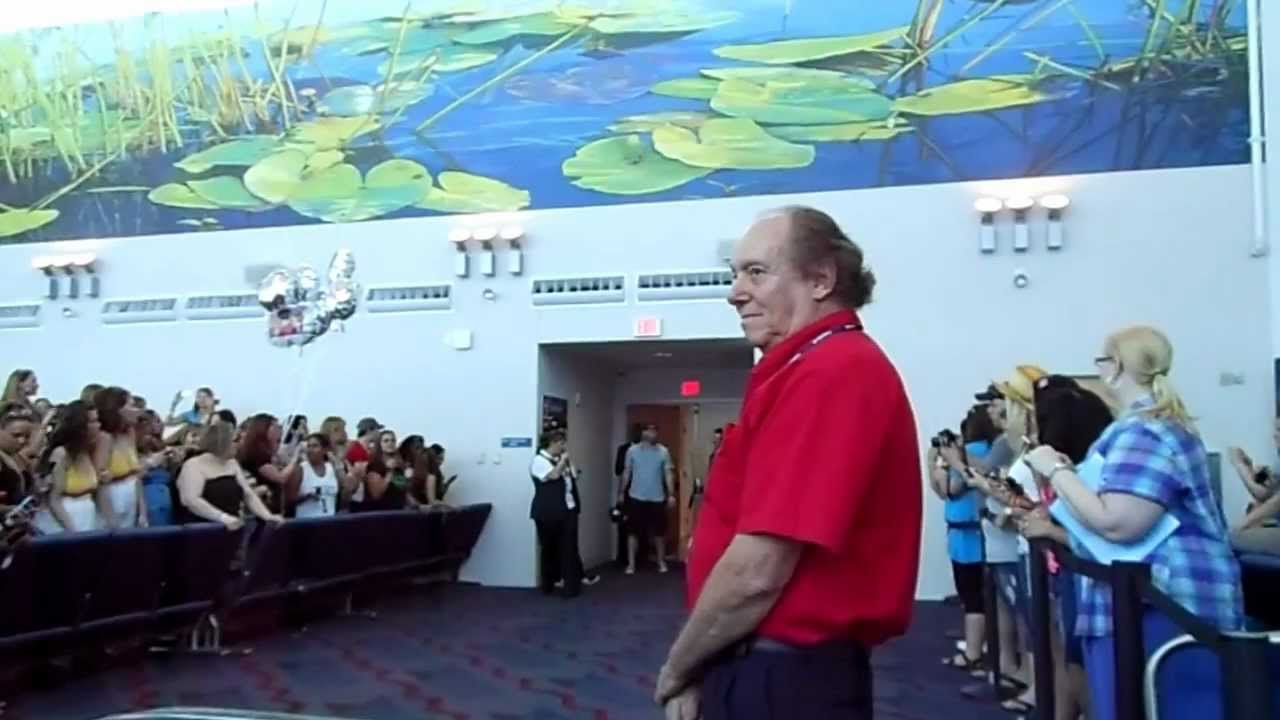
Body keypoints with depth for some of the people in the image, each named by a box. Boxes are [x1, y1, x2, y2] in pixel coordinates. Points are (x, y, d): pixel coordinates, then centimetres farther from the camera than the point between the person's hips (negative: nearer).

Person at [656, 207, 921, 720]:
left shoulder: (829, 373, -21)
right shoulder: (815, 369, 13)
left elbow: (757, 573, -25)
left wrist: (677, 669, -8)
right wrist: (706, 671, 10)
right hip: (791, 670, 9)